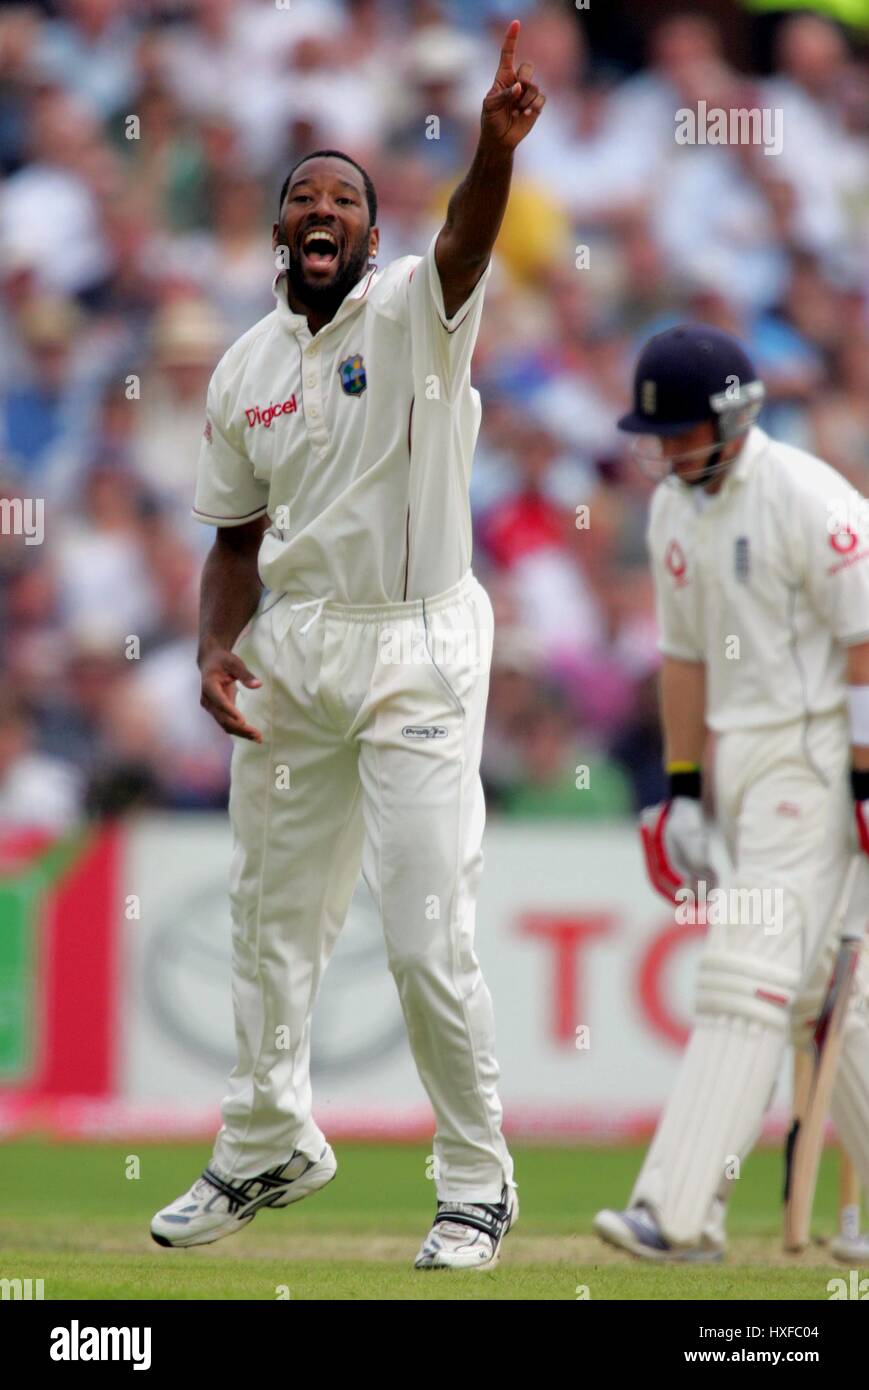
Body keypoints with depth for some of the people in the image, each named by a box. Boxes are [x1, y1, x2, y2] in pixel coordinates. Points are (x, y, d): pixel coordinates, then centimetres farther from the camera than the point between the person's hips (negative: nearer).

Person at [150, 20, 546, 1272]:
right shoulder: (245, 370, 9)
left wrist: (497, 147, -49)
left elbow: (468, 241, -29)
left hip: (419, 651, -6)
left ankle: (478, 1181, 5)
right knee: (272, 909, 16)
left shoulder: (415, 313, -7)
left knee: (429, 938, -9)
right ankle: (269, 1147, 34)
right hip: (292, 649, 6)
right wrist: (216, 646, -1)